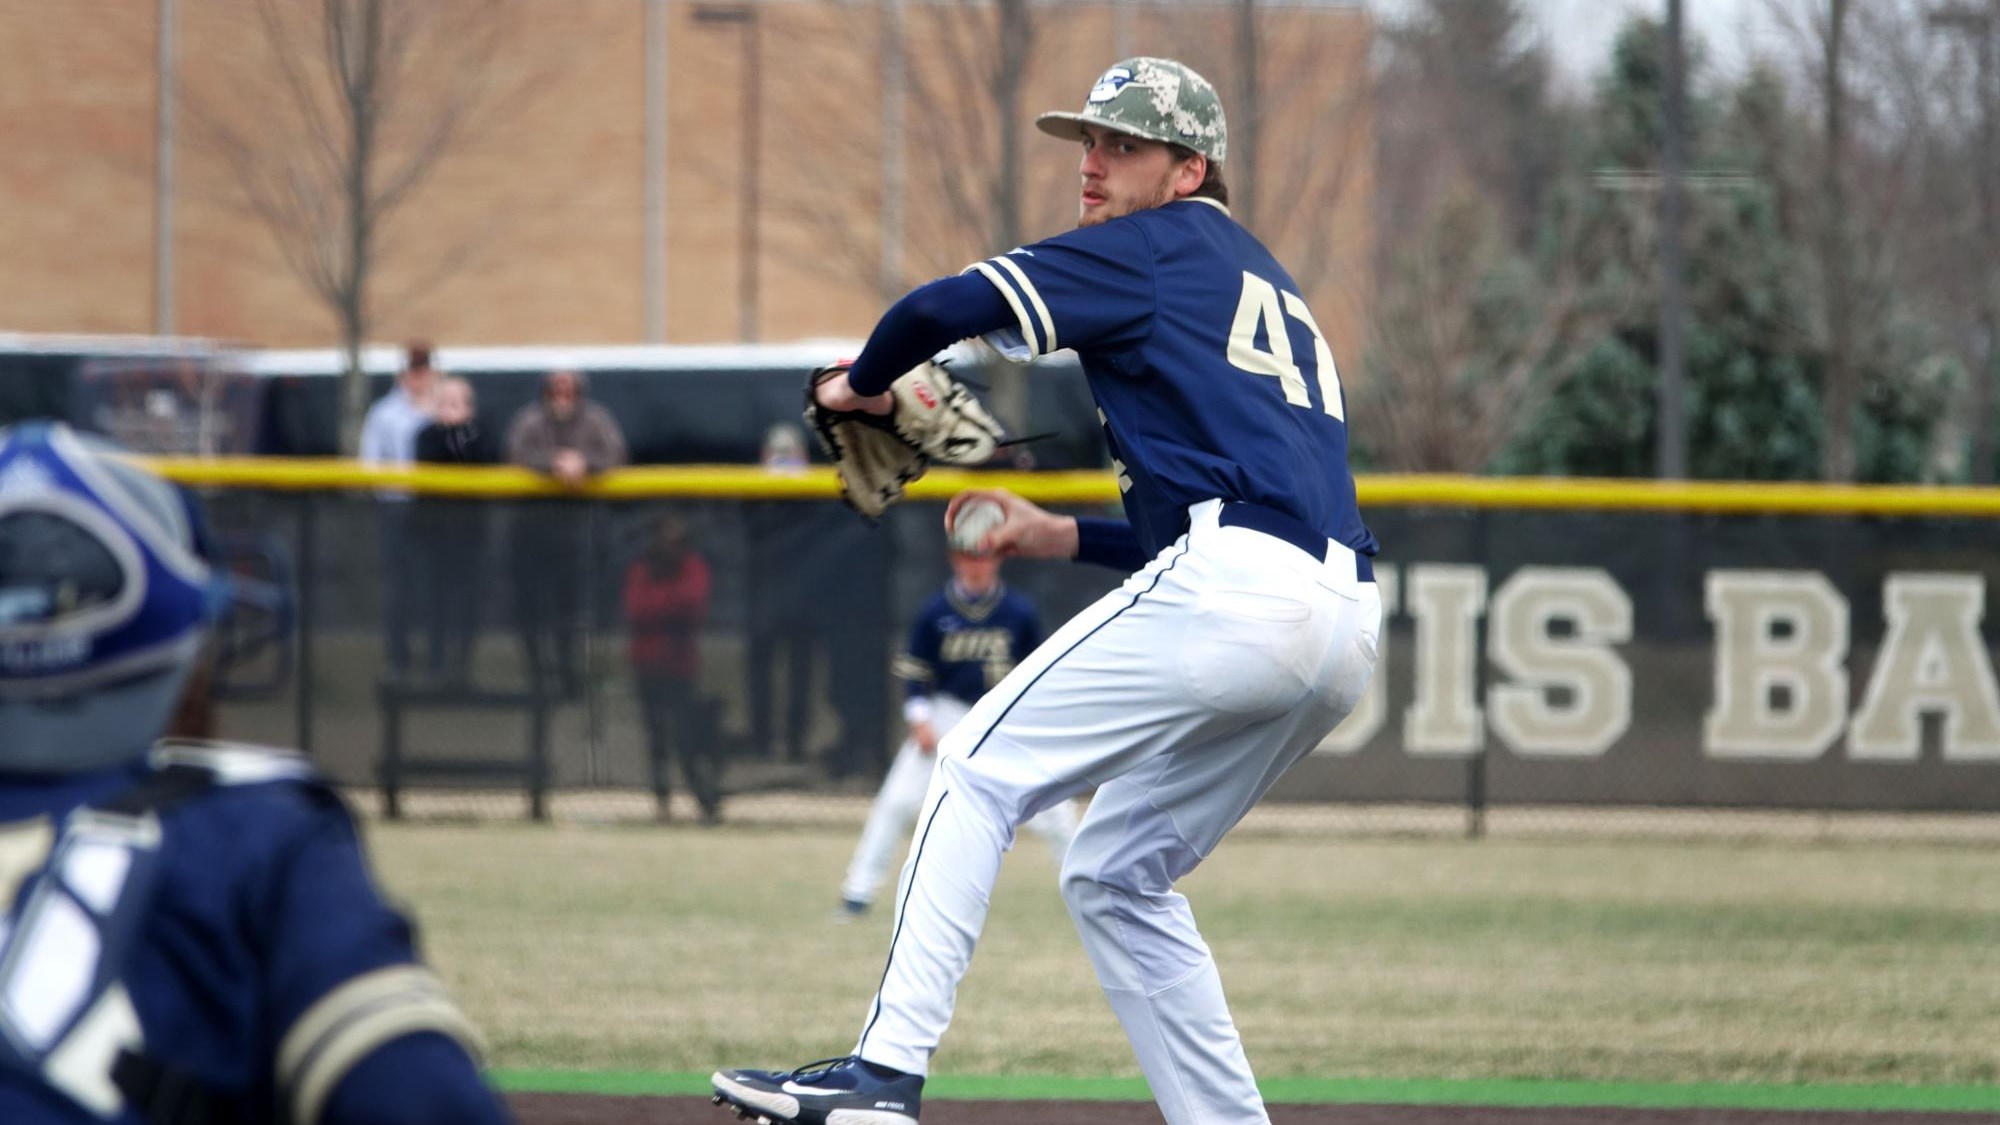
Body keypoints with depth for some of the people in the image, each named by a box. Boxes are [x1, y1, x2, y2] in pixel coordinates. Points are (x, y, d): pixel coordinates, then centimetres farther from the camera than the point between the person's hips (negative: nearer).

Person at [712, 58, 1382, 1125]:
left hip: (1229, 596, -9)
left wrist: (861, 384, 13)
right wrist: (1061, 537, 26)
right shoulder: (1268, 286, 32)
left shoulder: (1156, 247, 5)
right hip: (1347, 626, 9)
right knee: (1115, 877, 19)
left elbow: (946, 308, -7)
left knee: (978, 770, -2)